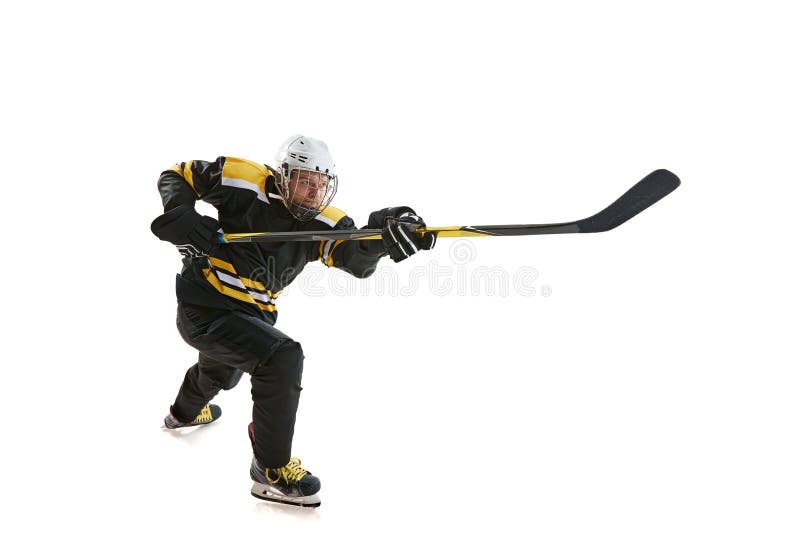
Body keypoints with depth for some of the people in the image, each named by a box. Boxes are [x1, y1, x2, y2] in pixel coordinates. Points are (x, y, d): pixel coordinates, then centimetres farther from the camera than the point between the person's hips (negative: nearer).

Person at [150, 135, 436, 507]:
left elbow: (357, 259, -29)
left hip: (250, 314, 8)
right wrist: (179, 217, -29)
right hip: (204, 308, -7)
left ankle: (184, 413, 73)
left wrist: (382, 233, -50)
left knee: (221, 373, 36)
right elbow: (177, 176, -10)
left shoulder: (322, 221, -10)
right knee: (282, 357, -27)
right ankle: (271, 471, -11)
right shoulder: (248, 183, -20)